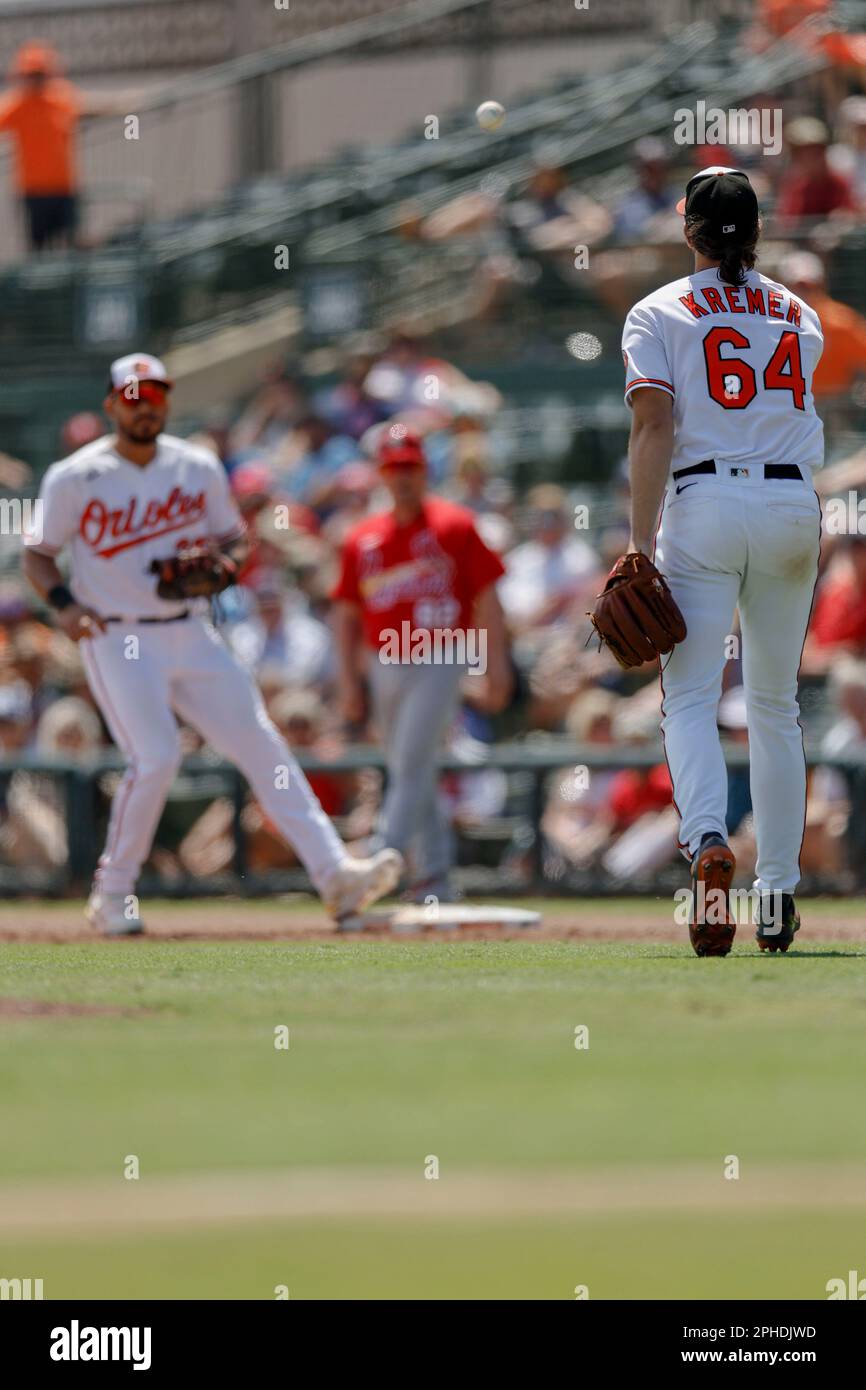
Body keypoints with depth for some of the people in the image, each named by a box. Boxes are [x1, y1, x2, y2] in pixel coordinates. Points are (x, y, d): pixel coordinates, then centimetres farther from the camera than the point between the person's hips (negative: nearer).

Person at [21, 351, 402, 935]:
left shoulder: (200, 469, 5)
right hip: (117, 641, -4)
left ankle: (335, 873, -7)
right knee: (155, 759, -19)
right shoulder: (74, 480, -5)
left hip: (191, 637, 4)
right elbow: (38, 555, 1)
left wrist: (223, 564, -8)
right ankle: (112, 896, -1)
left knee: (264, 747, -4)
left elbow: (233, 538, 16)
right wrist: (64, 603, -18)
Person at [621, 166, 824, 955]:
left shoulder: (660, 314, 2)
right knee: (776, 705, 12)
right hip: (794, 505, 3)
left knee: (691, 696, -6)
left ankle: (708, 839, -35)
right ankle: (780, 892, 12)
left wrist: (640, 544, -13)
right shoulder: (799, 317, 14)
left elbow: (654, 427, -10)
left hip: (705, 505, -3)